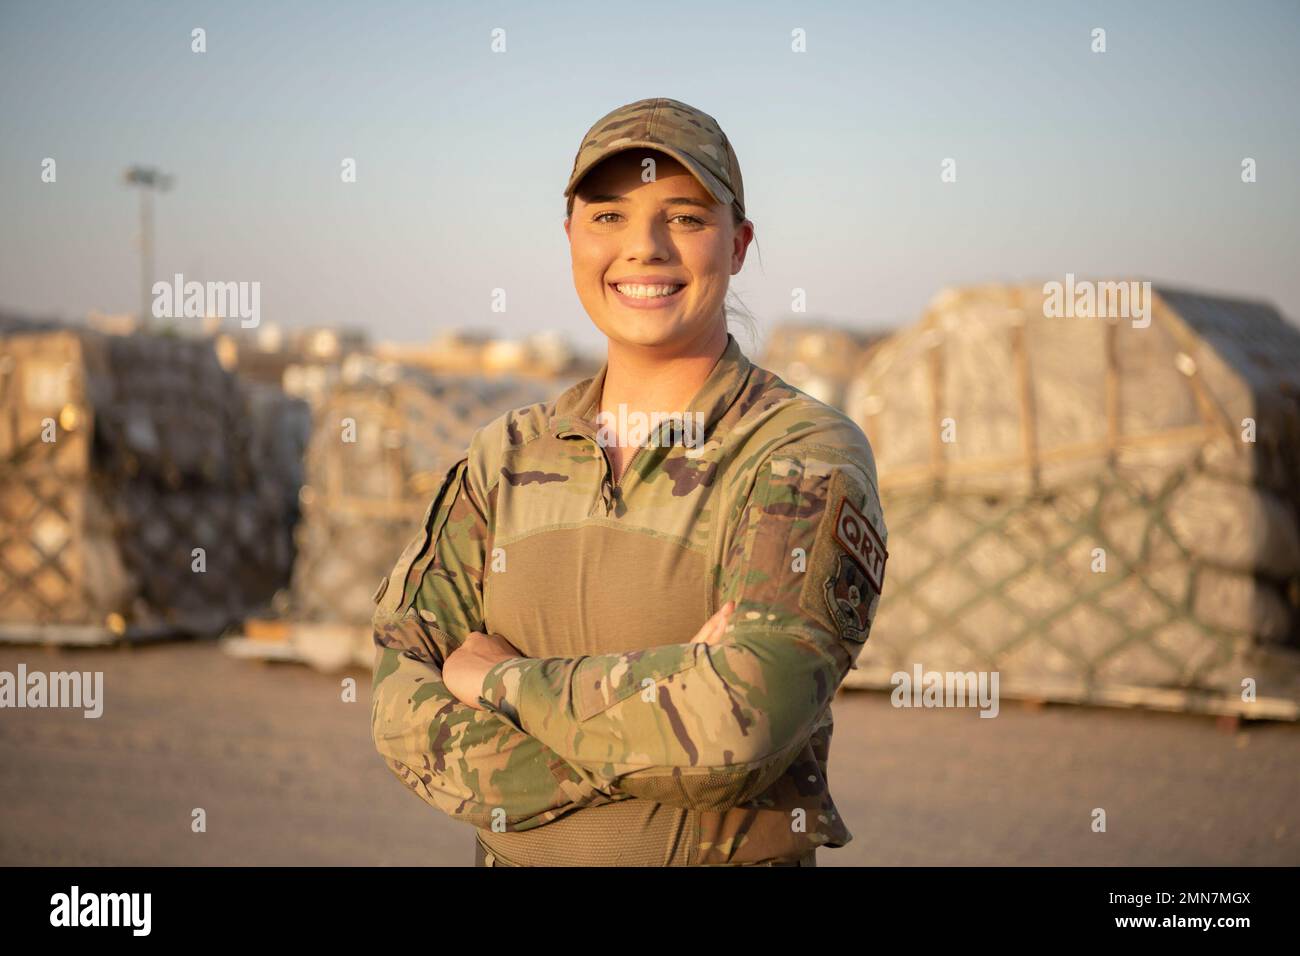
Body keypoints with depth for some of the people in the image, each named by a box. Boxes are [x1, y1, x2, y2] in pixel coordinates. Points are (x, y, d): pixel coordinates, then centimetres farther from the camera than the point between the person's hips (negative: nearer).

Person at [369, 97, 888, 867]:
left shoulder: (812, 457, -14)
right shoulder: (509, 456, 0)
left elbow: (744, 715, -28)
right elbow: (406, 712, -9)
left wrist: (507, 679, -15)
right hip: (516, 852, 4)